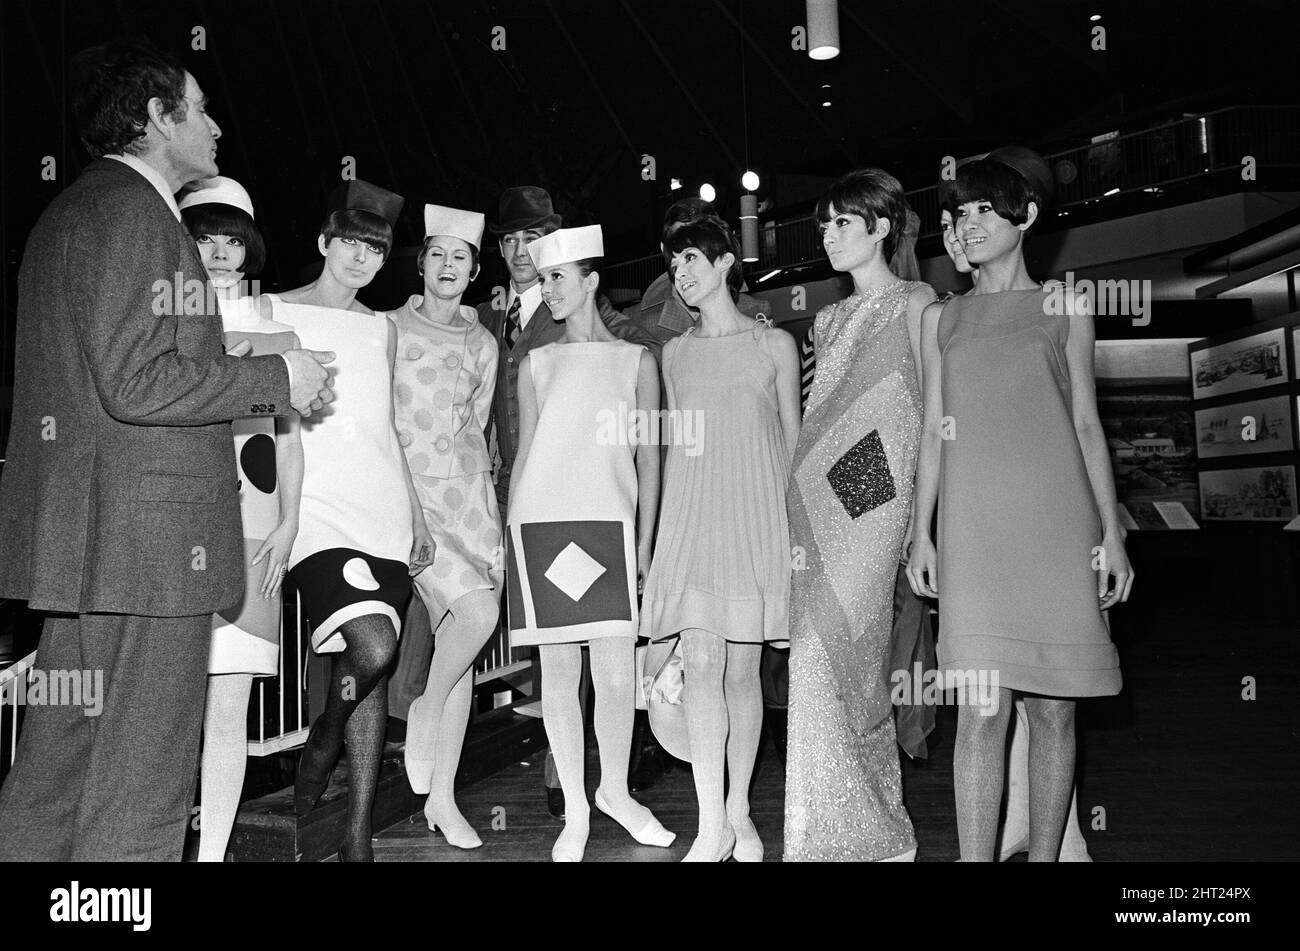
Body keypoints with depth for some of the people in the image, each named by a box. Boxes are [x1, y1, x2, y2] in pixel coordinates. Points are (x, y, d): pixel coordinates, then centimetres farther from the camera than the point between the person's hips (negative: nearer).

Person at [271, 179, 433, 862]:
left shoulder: (382, 329, 19)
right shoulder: (275, 312, 5)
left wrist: (416, 516, 18)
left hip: (386, 517, 5)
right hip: (318, 511, -5)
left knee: (372, 667, 4)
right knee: (371, 647, -23)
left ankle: (358, 832, 14)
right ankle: (322, 741, 9)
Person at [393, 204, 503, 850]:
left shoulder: (482, 345, 14)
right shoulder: (390, 329, 5)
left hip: (470, 493, 4)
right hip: (410, 489, -4)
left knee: (460, 644, 2)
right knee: (477, 614, -22)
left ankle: (442, 799, 12)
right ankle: (425, 709, 7)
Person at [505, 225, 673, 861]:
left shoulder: (636, 361, 10)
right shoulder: (536, 365, 12)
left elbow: (648, 458, 10)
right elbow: (523, 455, 13)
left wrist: (644, 542, 5)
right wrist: (509, 535, 7)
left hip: (609, 527, -1)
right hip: (540, 524, 1)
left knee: (617, 673, -3)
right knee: (559, 673, 3)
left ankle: (614, 790, 22)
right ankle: (575, 810, 18)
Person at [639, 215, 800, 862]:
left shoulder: (775, 343, 6)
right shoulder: (675, 352, 13)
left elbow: (793, 439, 8)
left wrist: (796, 521, 3)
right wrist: (668, 525, 12)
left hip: (757, 510, -1)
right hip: (692, 511, 2)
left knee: (743, 668, 2)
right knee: (701, 661, -9)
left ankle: (739, 811, 17)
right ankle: (712, 827, -5)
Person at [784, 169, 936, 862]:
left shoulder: (915, 306, 0)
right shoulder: (830, 319, 20)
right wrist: (799, 520, 14)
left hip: (871, 504, -6)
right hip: (817, 503, 7)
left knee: (825, 657, -13)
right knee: (853, 670, 7)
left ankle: (852, 833, 1)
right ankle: (877, 833, 19)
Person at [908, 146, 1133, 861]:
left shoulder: (1065, 307, 12)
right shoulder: (942, 319, 15)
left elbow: (1086, 424, 10)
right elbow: (933, 432, 12)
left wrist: (1111, 531, 3)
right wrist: (921, 534, 5)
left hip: (1058, 525, 0)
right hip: (974, 532, 0)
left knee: (1052, 708, 3)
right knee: (982, 711, -6)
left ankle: (1044, 855, 17)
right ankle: (975, 857, 2)